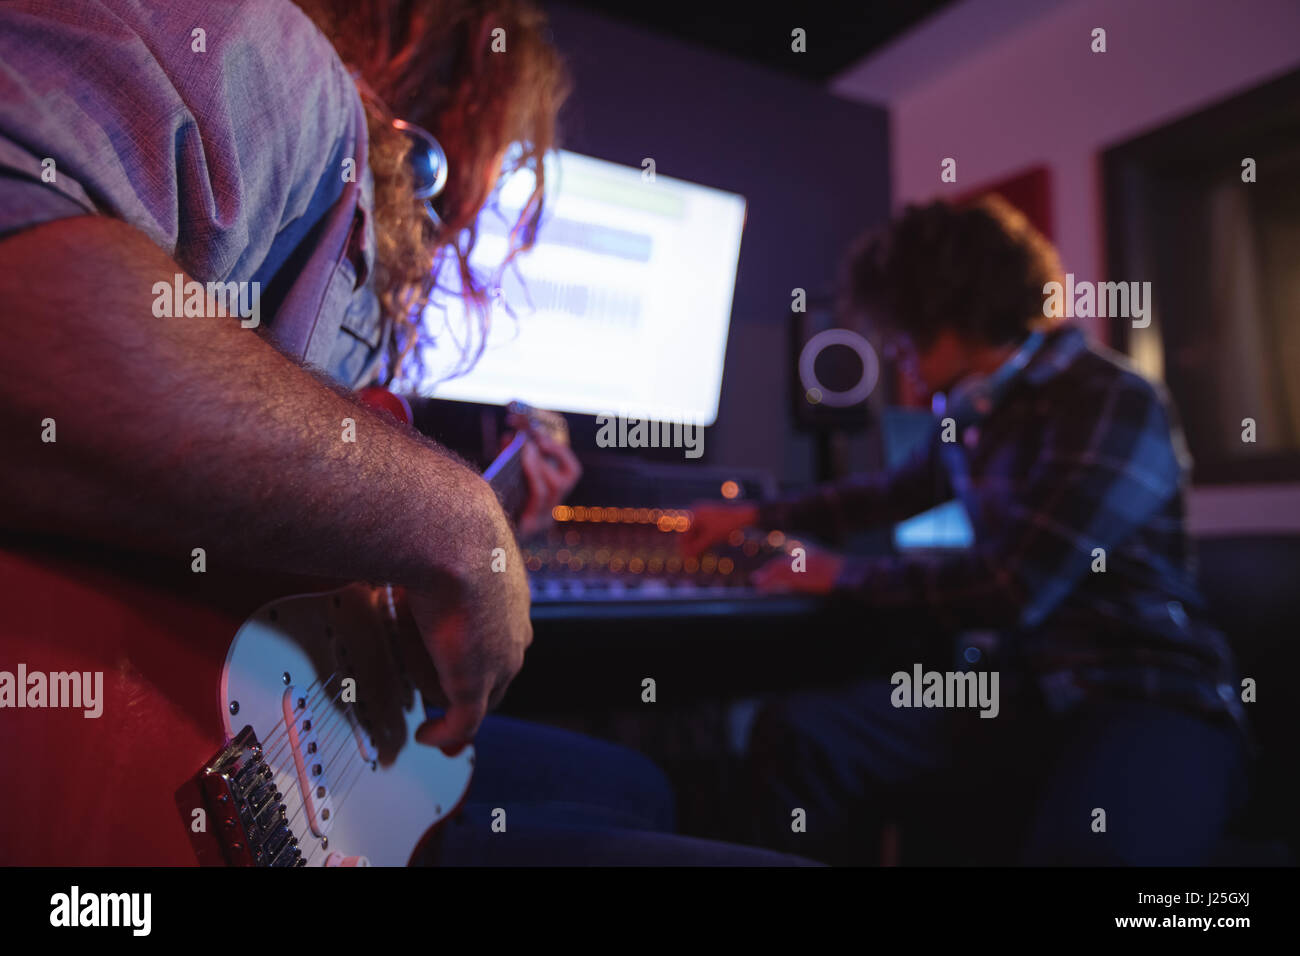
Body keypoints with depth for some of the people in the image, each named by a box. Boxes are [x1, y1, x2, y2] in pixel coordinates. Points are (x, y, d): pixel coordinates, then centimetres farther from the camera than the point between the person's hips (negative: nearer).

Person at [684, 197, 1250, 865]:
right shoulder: (974, 410, 10)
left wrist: (844, 576, -8)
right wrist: (758, 517, 31)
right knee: (798, 734, -16)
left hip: (1149, 698, -6)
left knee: (1091, 843, -40)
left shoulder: (1112, 407, -12)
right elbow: (897, 490, 30)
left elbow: (1013, 590, -20)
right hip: (1018, 690, 6)